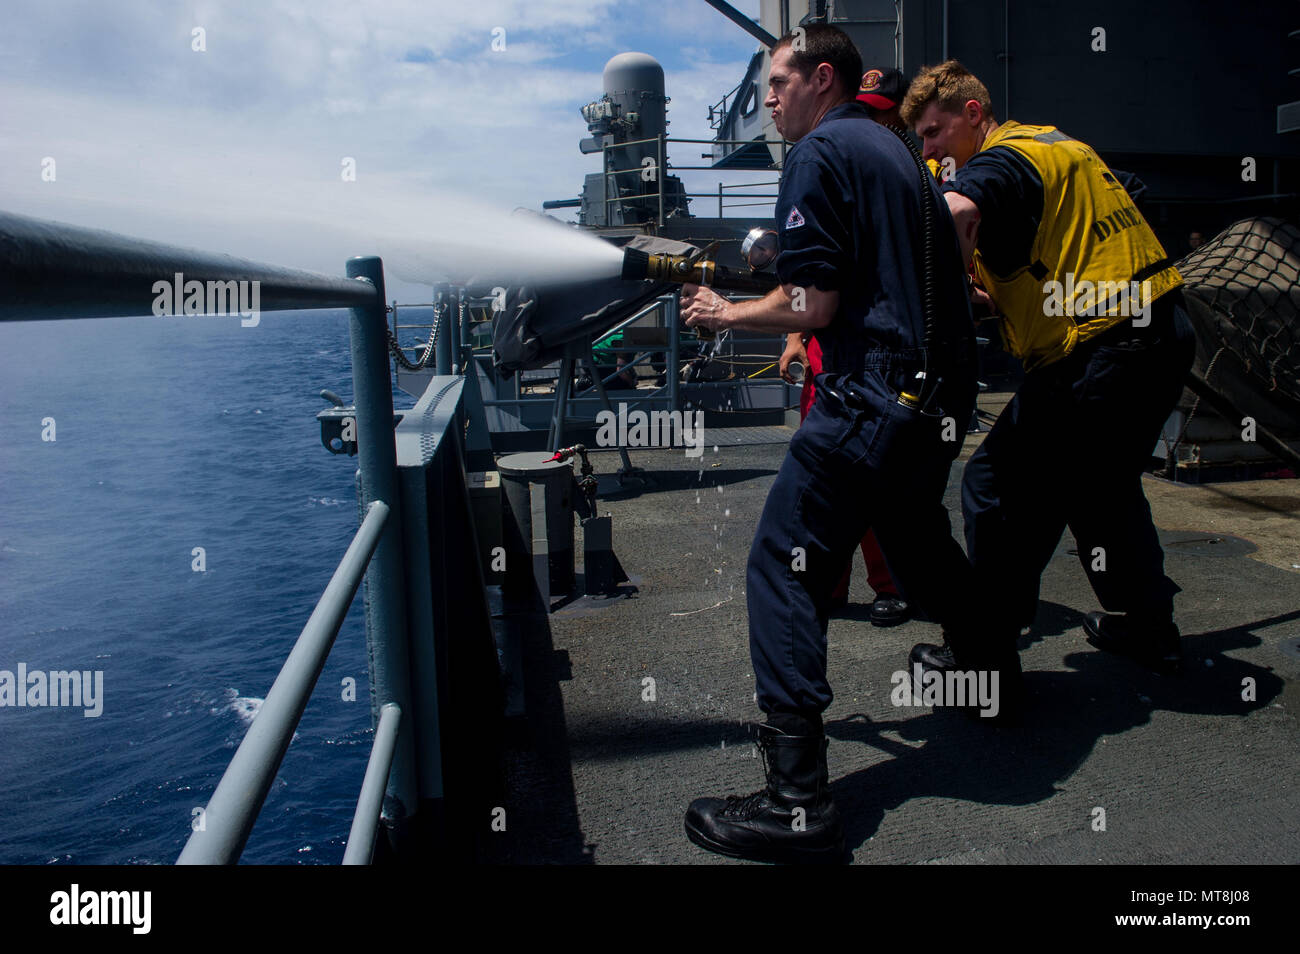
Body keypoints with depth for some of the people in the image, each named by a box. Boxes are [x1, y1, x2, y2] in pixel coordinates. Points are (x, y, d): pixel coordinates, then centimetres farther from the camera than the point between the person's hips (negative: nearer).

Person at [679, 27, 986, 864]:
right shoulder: (896, 150, 21)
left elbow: (813, 306, -13)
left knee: (784, 567, -8)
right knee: (920, 541, 29)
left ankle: (799, 803, -11)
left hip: (872, 400, -9)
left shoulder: (821, 150, -5)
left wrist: (726, 314, 1)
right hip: (941, 397, 10)